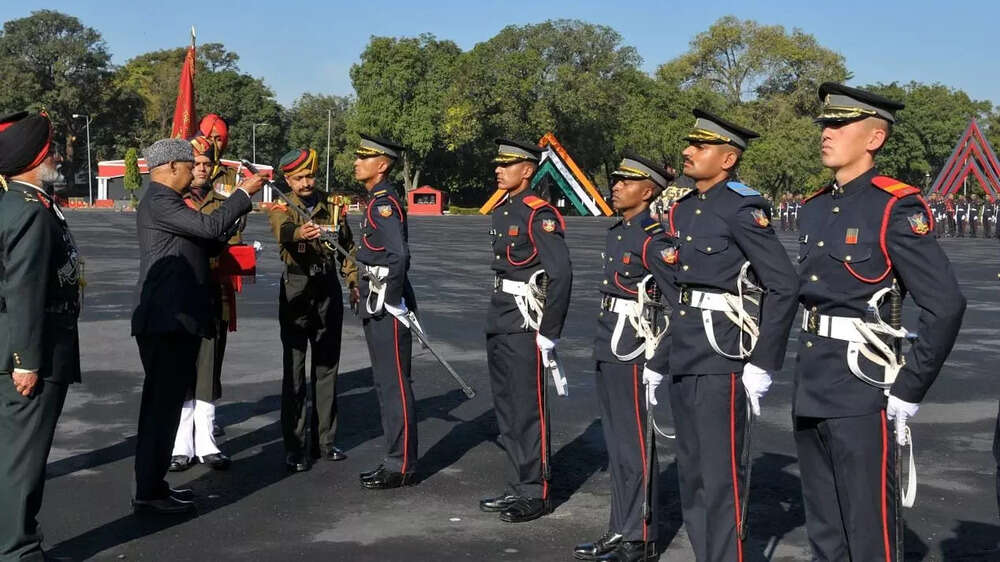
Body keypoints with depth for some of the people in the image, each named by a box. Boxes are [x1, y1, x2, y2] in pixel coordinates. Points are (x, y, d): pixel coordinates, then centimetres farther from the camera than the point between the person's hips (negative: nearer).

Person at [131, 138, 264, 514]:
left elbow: (208, 243, 20)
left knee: (166, 403, 14)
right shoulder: (158, 201, -13)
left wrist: (238, 210, 11)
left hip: (177, 322, 11)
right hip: (166, 323, -11)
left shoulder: (165, 201, 19)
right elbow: (210, 226, -24)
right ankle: (148, 493, 0)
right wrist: (243, 193, -14)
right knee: (163, 405, -6)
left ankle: (153, 484, 21)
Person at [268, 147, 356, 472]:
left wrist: (354, 282, 7)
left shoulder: (332, 206, 7)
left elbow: (348, 246, 18)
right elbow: (282, 229, -29)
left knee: (327, 367, 10)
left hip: (329, 291, 4)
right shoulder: (280, 209, -5)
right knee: (294, 372, -3)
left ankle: (324, 441, 21)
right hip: (296, 292, -4)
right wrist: (301, 232, -52)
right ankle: (295, 449, 3)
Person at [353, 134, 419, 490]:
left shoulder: (385, 203, -16)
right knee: (385, 384, 15)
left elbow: (398, 257, -26)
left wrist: (386, 301, -19)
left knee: (395, 386, -3)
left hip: (388, 308, -10)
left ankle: (402, 467, 5)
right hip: (375, 306, 10)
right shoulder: (376, 200, 16)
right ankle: (396, 459, 24)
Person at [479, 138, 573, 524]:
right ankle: (517, 487, 26)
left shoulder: (539, 215, -15)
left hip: (525, 324, -9)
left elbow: (561, 275, -20)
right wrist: (494, 317, 17)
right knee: (505, 408, 15)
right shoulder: (501, 210, 13)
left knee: (527, 410, -2)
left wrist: (549, 332, -18)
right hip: (499, 323, 9)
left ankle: (535, 494, 9)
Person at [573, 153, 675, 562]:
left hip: (634, 352, -9)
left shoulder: (654, 239, -14)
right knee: (616, 447, 16)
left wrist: (657, 363, -20)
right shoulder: (618, 231, 13)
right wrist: (604, 349, 18)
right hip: (608, 348, 9)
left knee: (634, 448, 0)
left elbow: (683, 304, -19)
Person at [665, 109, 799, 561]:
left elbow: (784, 287, -16)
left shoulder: (742, 209, -12)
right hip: (682, 354, 8)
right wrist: (662, 354, 17)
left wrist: (762, 365, -16)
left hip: (722, 355, -8)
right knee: (690, 472, 16)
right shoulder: (682, 209, 12)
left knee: (721, 475, -2)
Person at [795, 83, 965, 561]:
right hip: (810, 387, 7)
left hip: (861, 389, -7)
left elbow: (946, 306, -17)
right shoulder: (815, 208, 11)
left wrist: (908, 390, -15)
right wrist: (804, 374, 16)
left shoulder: (895, 207, -12)